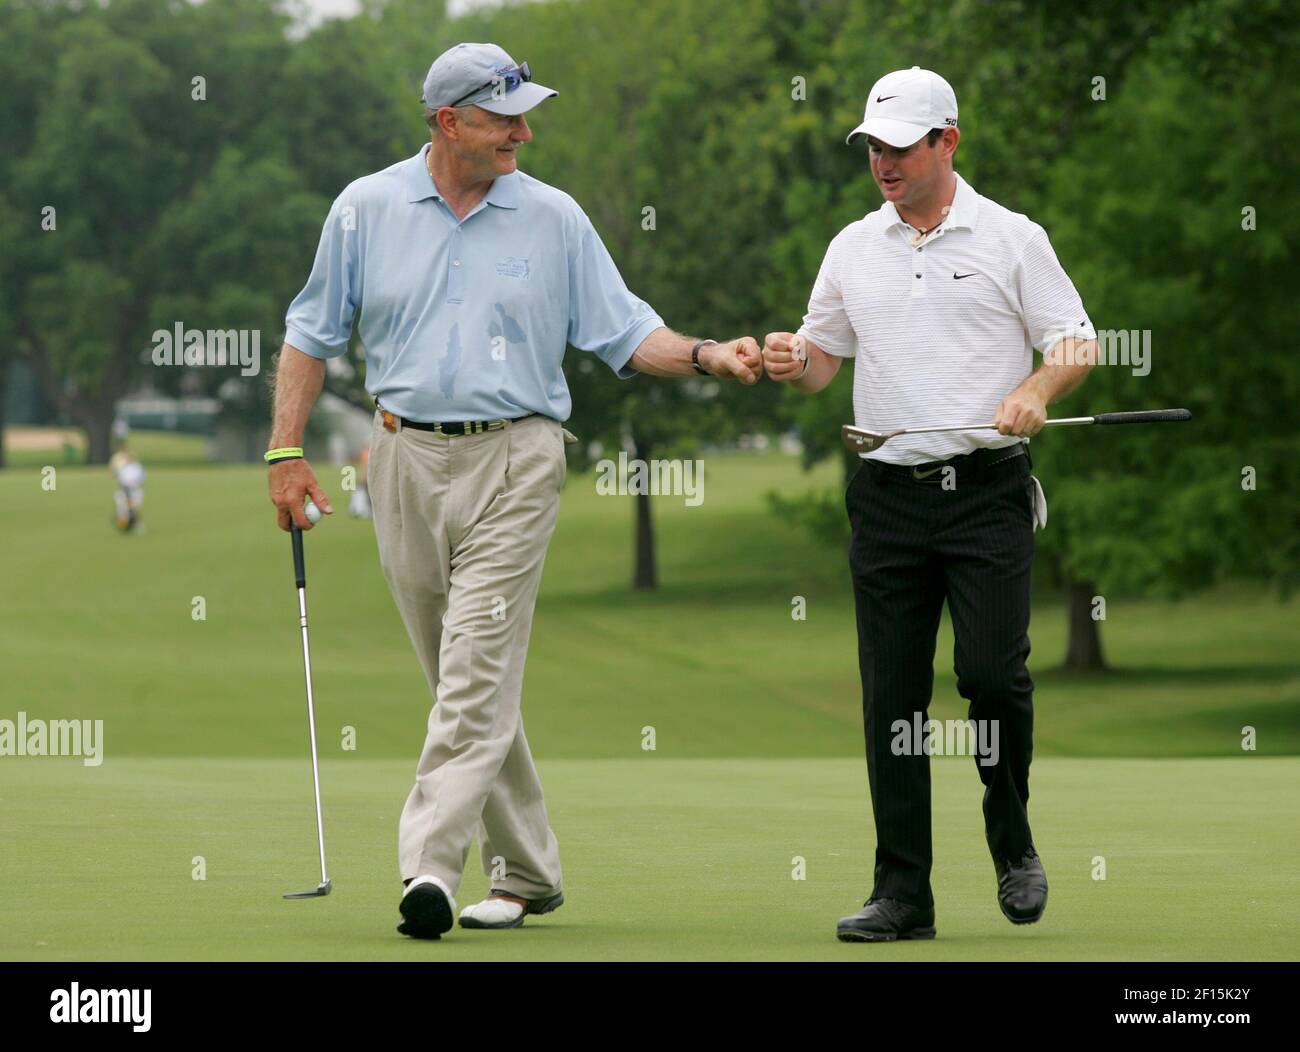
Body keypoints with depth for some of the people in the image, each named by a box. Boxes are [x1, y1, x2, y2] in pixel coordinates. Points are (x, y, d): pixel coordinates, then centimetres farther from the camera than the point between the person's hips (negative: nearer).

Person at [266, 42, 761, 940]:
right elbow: (314, 334, 11)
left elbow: (624, 330, 6)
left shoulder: (554, 217, 3)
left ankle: (431, 865, -20)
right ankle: (527, 871, 18)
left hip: (514, 462, -2)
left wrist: (706, 355, -12)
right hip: (408, 461, 2)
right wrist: (286, 451, 5)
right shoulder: (367, 209, 4)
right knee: (465, 679, 8)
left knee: (479, 673, -13)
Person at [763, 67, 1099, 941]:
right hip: (889, 496, 4)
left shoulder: (1012, 239, 2)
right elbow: (825, 357, 18)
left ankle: (1014, 844, 10)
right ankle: (903, 893, 3)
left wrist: (1036, 389, -18)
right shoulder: (853, 248, 13)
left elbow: (1077, 344, 2)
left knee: (993, 672, -14)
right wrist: (794, 361, -5)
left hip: (988, 488, -4)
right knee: (892, 697, 0)